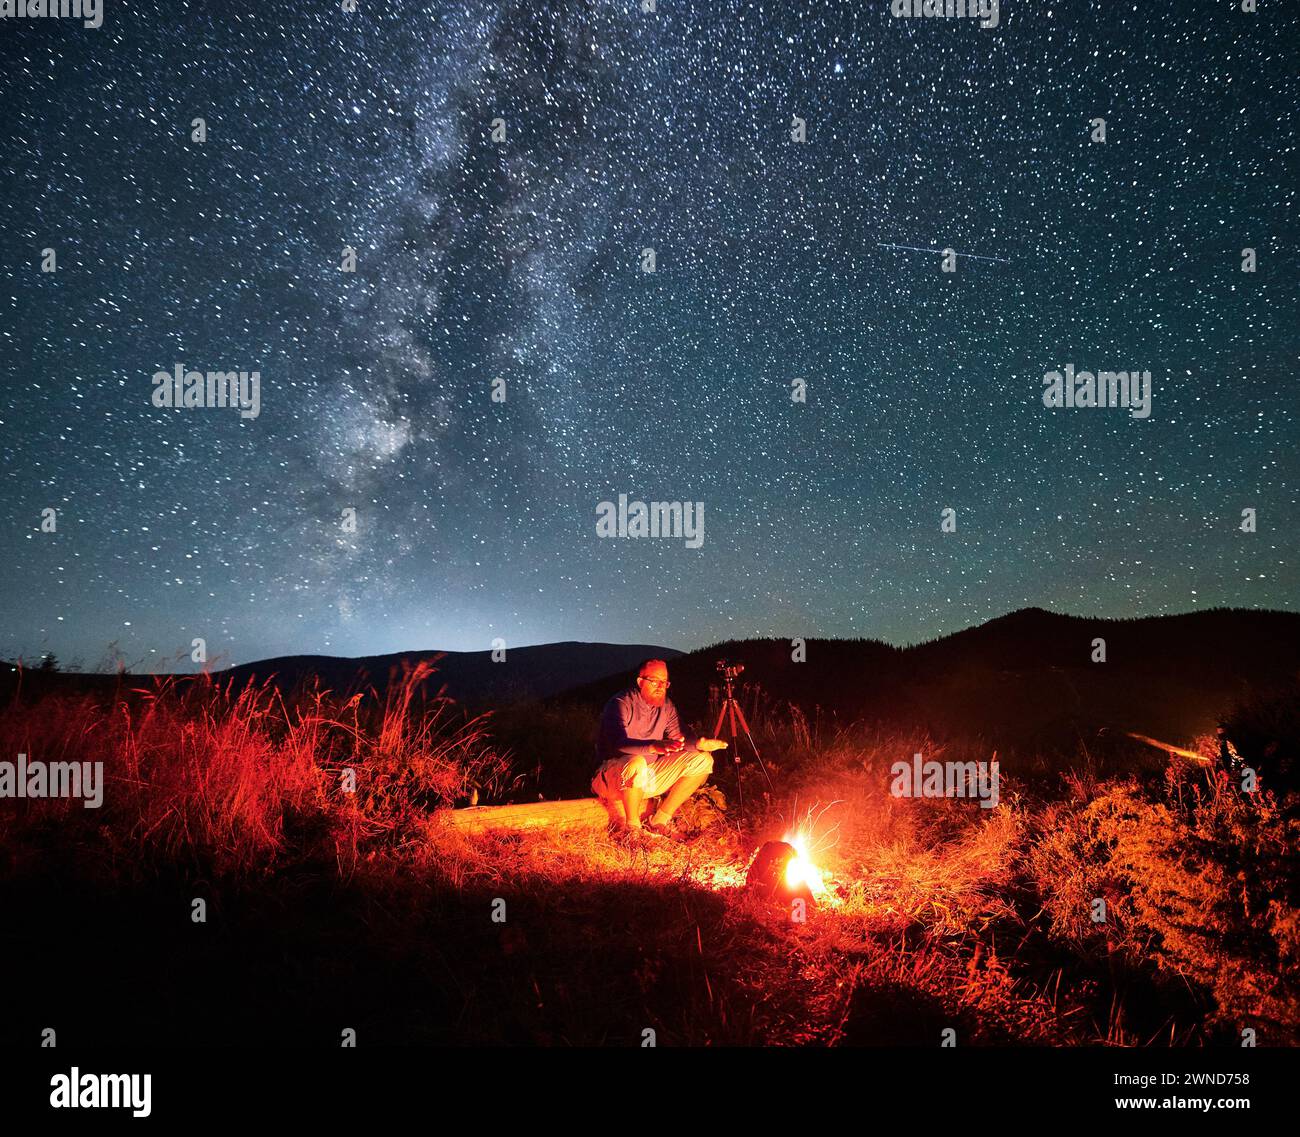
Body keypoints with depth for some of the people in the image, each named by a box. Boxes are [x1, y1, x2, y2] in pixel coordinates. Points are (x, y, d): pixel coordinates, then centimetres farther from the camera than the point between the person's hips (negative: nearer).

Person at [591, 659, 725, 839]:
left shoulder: (666, 706, 3)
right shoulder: (621, 704, -19)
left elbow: (677, 739, 6)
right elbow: (618, 743, -34)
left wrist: (698, 744, -18)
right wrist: (654, 747, -52)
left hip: (648, 776, 7)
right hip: (612, 776, -7)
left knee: (702, 760, -4)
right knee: (636, 763, -41)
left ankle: (659, 821, -6)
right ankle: (632, 827, -17)